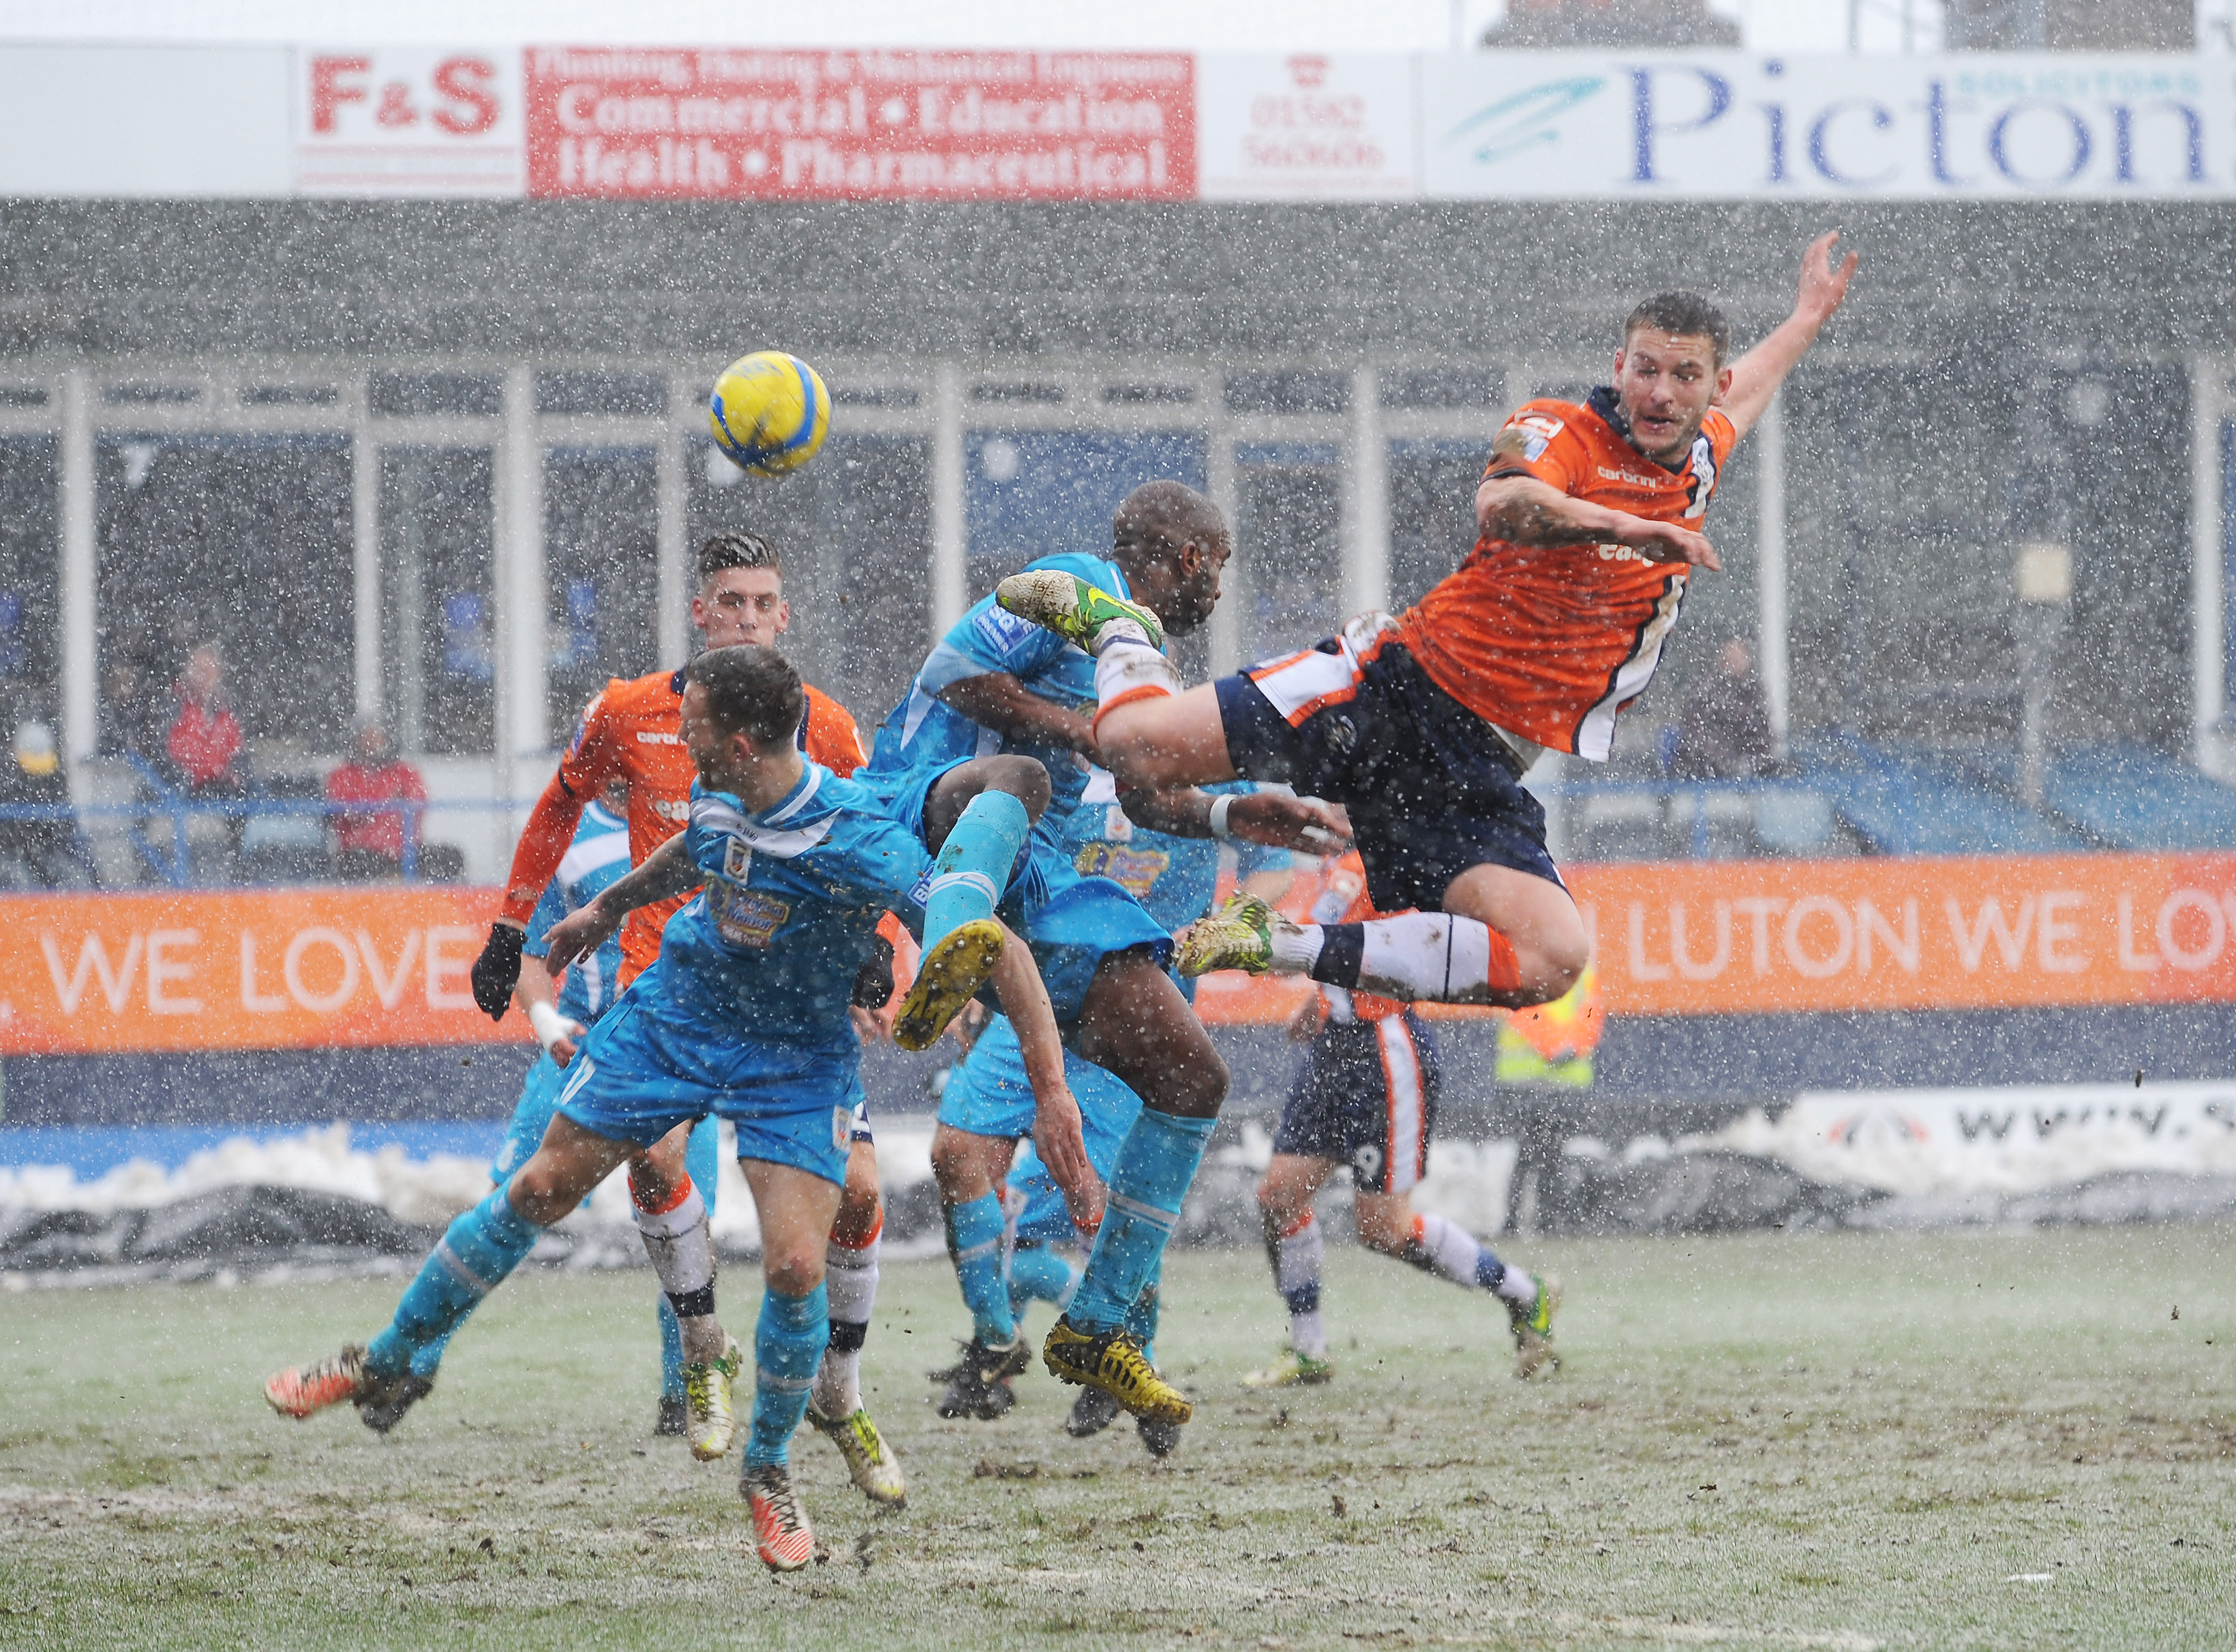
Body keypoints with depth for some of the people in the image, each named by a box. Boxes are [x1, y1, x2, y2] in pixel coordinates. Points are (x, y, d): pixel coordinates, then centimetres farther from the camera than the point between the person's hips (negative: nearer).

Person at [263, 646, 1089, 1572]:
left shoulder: (861, 849, -32)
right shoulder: (716, 798, -13)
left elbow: (1000, 950, -27)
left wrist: (1052, 1094, -30)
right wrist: (609, 908, 28)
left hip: (798, 1061, -4)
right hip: (674, 1013, 4)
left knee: (795, 1267, -17)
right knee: (539, 1192, 5)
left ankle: (768, 1471, 9)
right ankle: (381, 1364, 21)